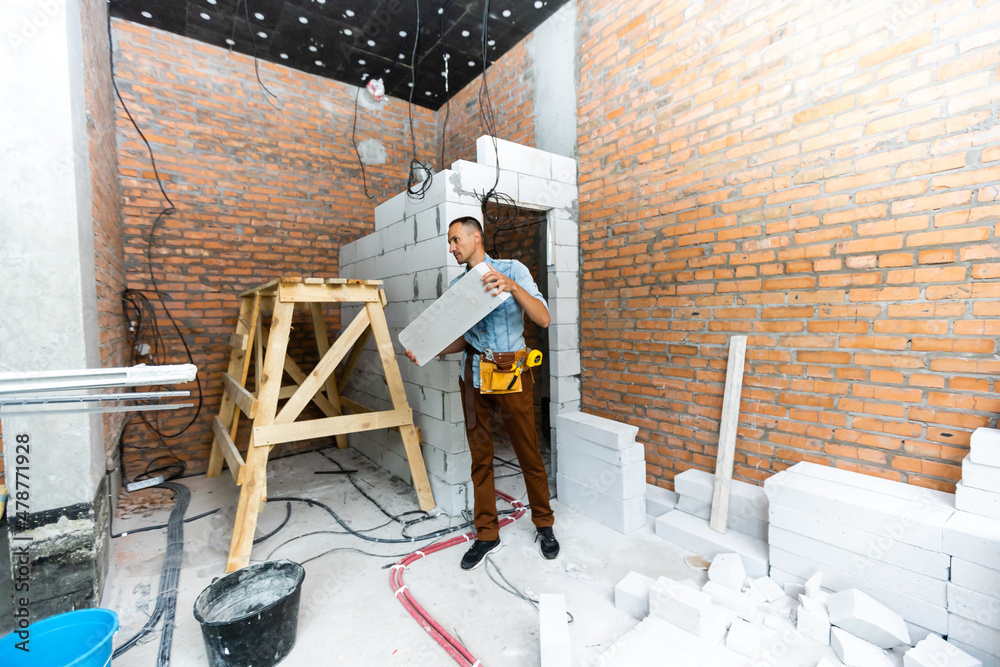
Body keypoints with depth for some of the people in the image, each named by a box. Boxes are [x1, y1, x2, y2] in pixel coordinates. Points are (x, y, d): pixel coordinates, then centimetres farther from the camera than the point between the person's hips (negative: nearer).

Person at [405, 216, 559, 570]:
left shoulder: (512, 270, -4)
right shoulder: (457, 285, 10)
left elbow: (543, 319, -15)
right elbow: (463, 339, 13)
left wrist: (512, 286, -29)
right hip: (474, 377, 4)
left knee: (529, 454, 7)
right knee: (480, 458, 10)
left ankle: (544, 526, 29)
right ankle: (487, 535, 27)